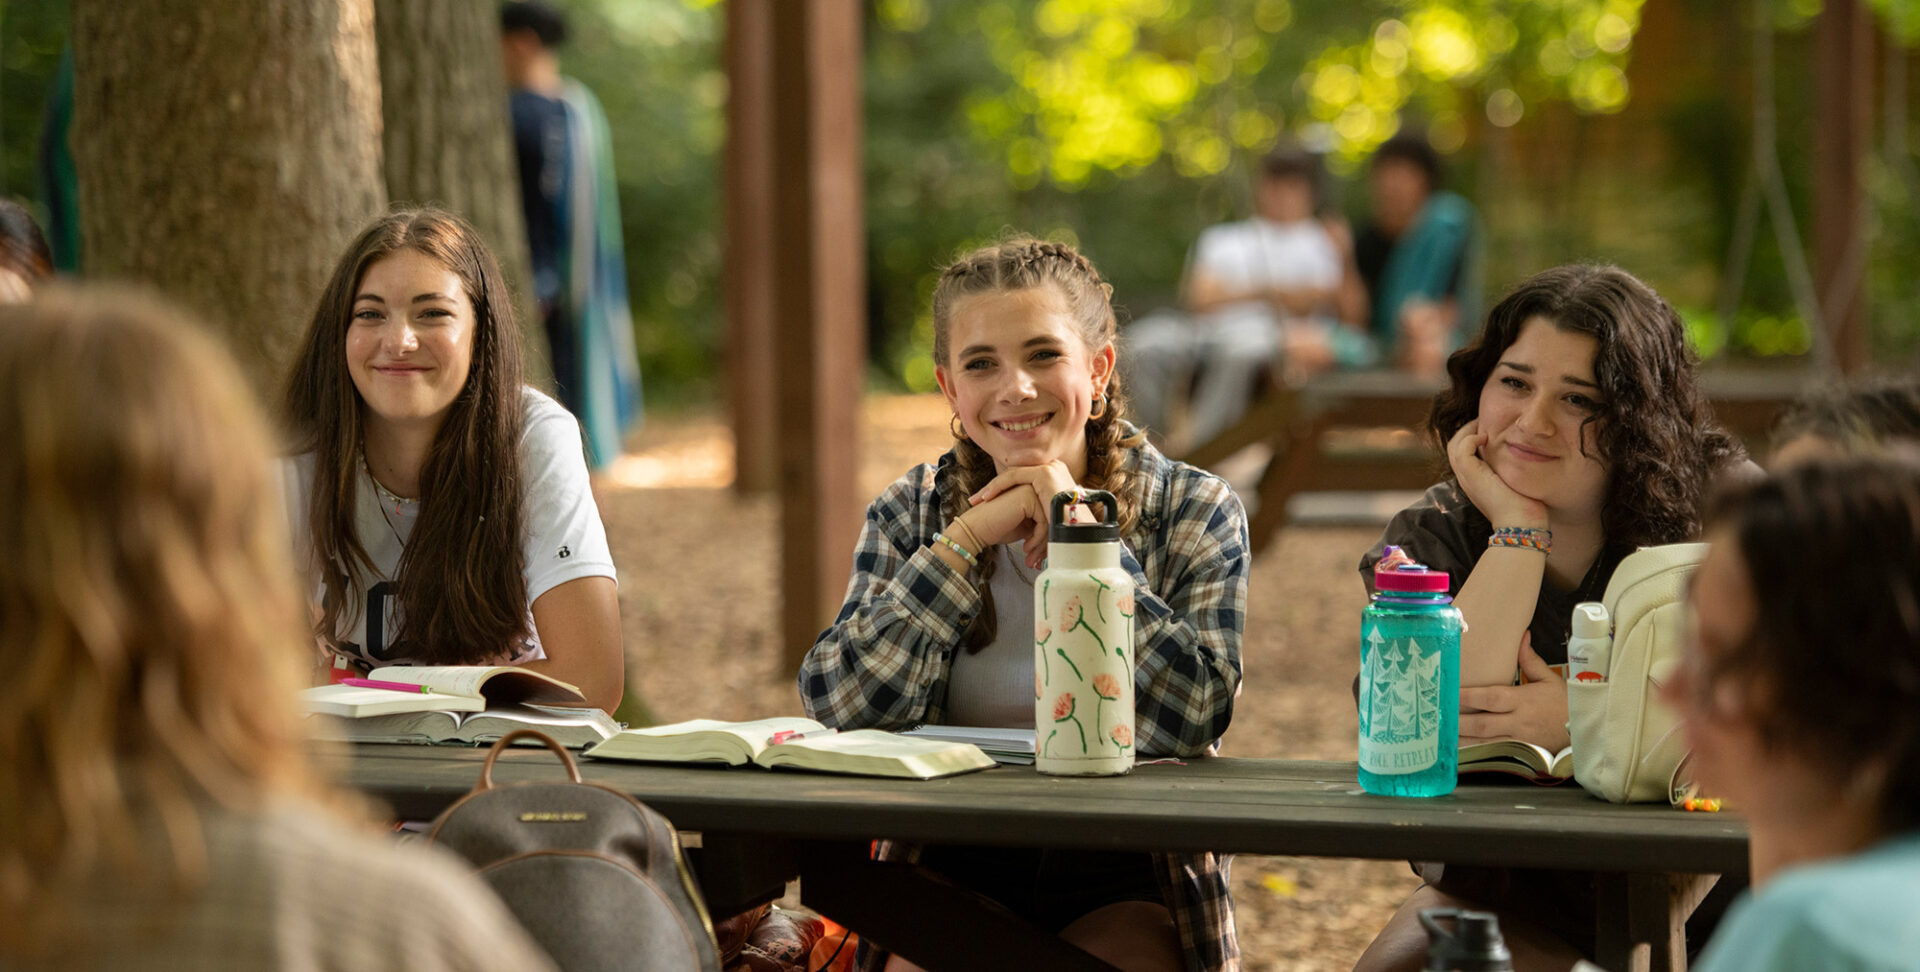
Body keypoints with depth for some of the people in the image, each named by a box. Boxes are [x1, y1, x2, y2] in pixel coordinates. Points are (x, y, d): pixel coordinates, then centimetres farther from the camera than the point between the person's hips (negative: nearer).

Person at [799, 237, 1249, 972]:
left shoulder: (1193, 512, 0)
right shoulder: (909, 516, 5)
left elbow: (1190, 717, -14)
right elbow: (838, 704, -9)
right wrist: (969, 538, -11)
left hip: (1123, 875, -1)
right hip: (953, 867, 1)